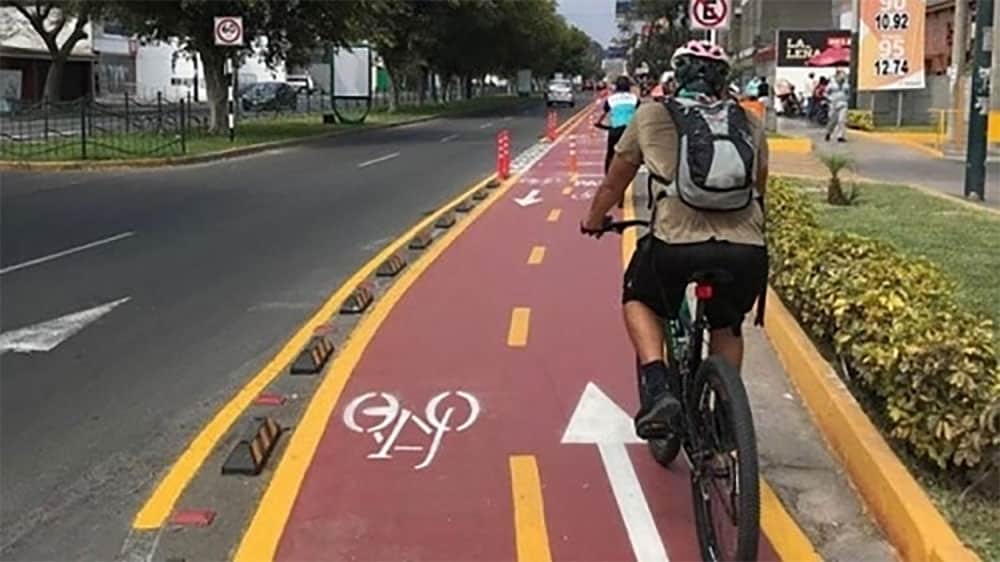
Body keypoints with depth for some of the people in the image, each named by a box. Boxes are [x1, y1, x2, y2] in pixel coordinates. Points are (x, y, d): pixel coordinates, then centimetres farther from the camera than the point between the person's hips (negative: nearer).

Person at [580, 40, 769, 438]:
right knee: (726, 328, 30)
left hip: (677, 245, -2)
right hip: (746, 252, 3)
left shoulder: (651, 117, 14)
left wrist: (594, 221, 42)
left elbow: (614, 183, 24)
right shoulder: (750, 124, 20)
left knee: (638, 300, 27)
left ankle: (657, 389, 7)